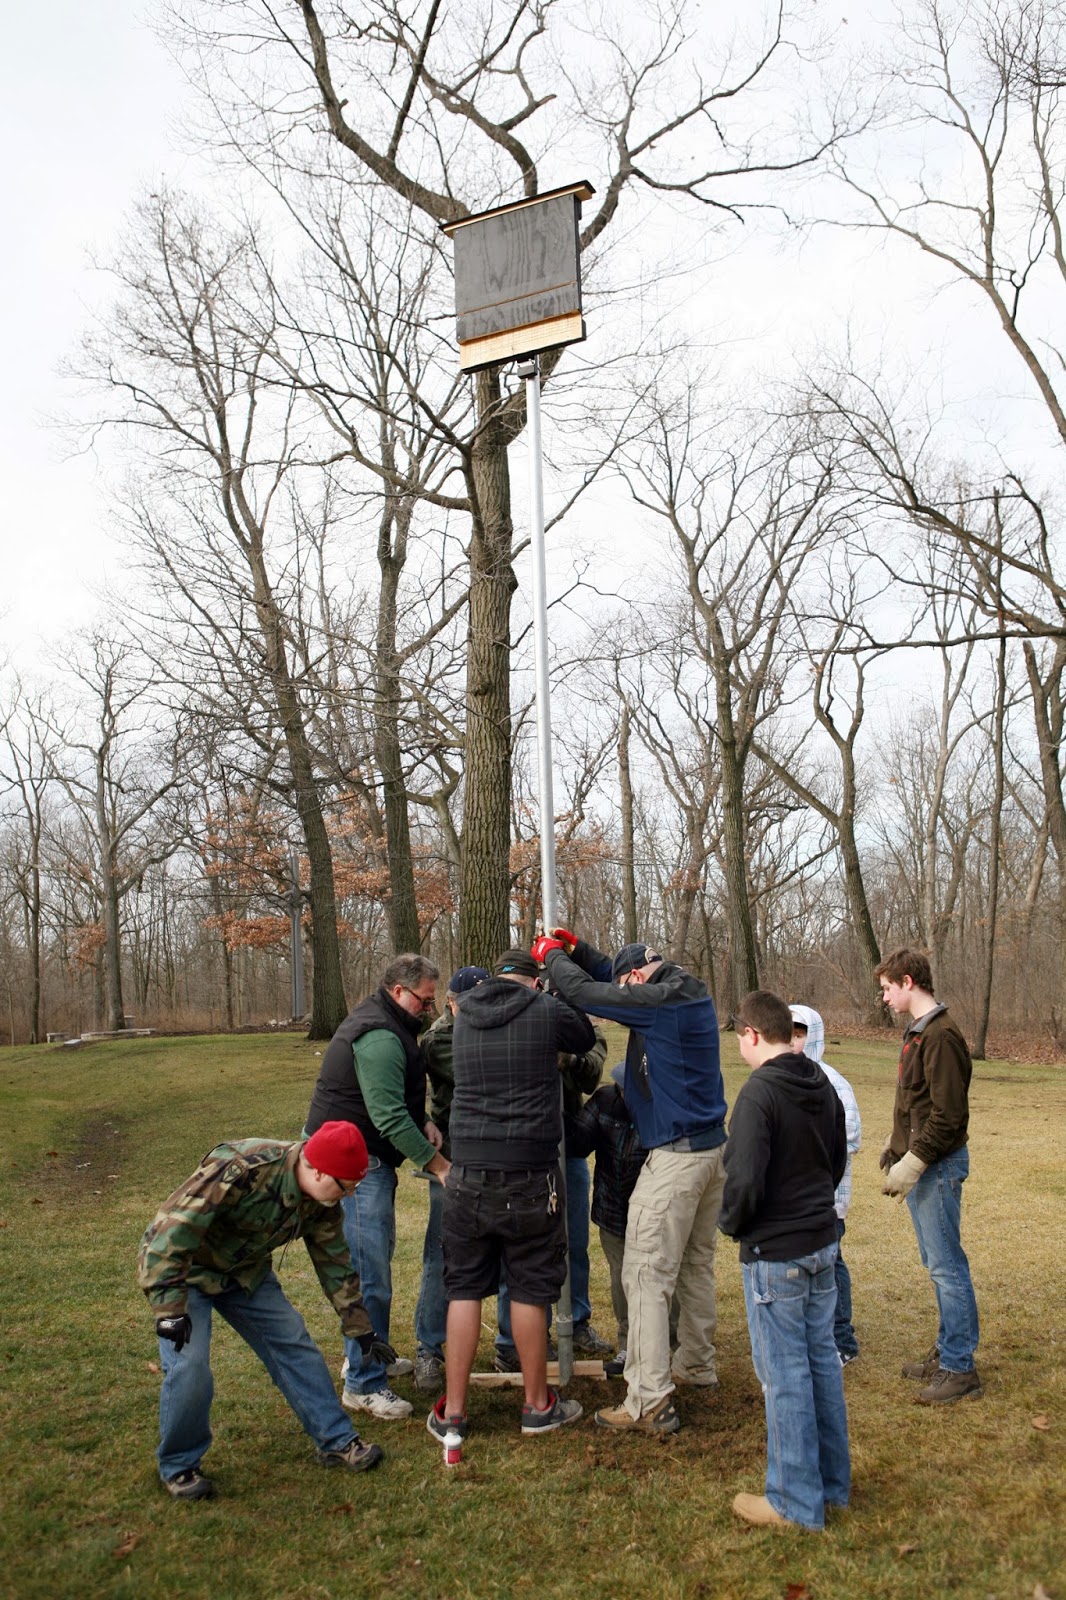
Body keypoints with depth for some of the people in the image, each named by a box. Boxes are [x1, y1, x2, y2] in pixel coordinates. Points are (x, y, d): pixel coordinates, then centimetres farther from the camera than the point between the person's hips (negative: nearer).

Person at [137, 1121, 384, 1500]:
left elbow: (334, 1261, 2)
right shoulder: (239, 1170, -38)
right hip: (182, 1269, -6)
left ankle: (336, 1440, 14)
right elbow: (172, 1227, -36)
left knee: (295, 1344, 1)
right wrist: (170, 1309, -36)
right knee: (189, 1364, -17)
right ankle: (177, 1466, 7)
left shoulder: (320, 1200, -13)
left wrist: (360, 1328, 7)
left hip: (245, 1270, 6)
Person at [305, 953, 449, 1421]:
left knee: (376, 1256, 20)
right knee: (369, 1274, -8)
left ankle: (370, 1353, 34)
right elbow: (389, 1116, -28)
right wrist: (437, 1164, -27)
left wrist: (423, 1123, 1)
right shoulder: (380, 1038, -23)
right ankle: (363, 1383, 0)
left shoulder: (387, 1026, 12)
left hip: (369, 1158, 11)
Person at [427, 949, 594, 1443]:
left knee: (464, 1289, 11)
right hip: (529, 1174, -3)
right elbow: (586, 1039, 15)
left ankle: (451, 1411, 16)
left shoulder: (464, 1017, 7)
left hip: (467, 1172, 3)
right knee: (529, 1290, 9)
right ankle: (538, 1406, 23)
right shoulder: (546, 1010, -4)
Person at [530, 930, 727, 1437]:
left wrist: (552, 955, 2)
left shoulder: (658, 1002, -18)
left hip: (675, 1157, -10)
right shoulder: (692, 994, 9)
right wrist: (576, 948, 13)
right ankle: (696, 1365, 36)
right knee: (696, 1266, 22)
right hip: (712, 1148, 10)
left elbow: (585, 992, -15)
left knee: (647, 1276, -6)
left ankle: (650, 1404, -4)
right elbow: (613, 976, 20)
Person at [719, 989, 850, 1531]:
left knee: (785, 1374, 3)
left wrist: (731, 1223, -7)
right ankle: (832, 1481, 31)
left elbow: (744, 1179, -25)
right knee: (822, 1360, 18)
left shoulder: (759, 1092, -22)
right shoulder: (823, 1085, 4)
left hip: (775, 1255, -8)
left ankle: (796, 1501, 14)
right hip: (822, 1243, 8)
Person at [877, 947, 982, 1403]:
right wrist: (894, 1144, 16)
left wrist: (913, 1162, -20)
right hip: (919, 1165, 10)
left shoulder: (941, 1037, -19)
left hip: (938, 1167, -10)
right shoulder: (916, 1031, 12)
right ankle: (946, 1351, 27)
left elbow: (949, 1114, -22)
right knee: (936, 1263, 17)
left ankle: (960, 1369, 5)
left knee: (947, 1267, -3)